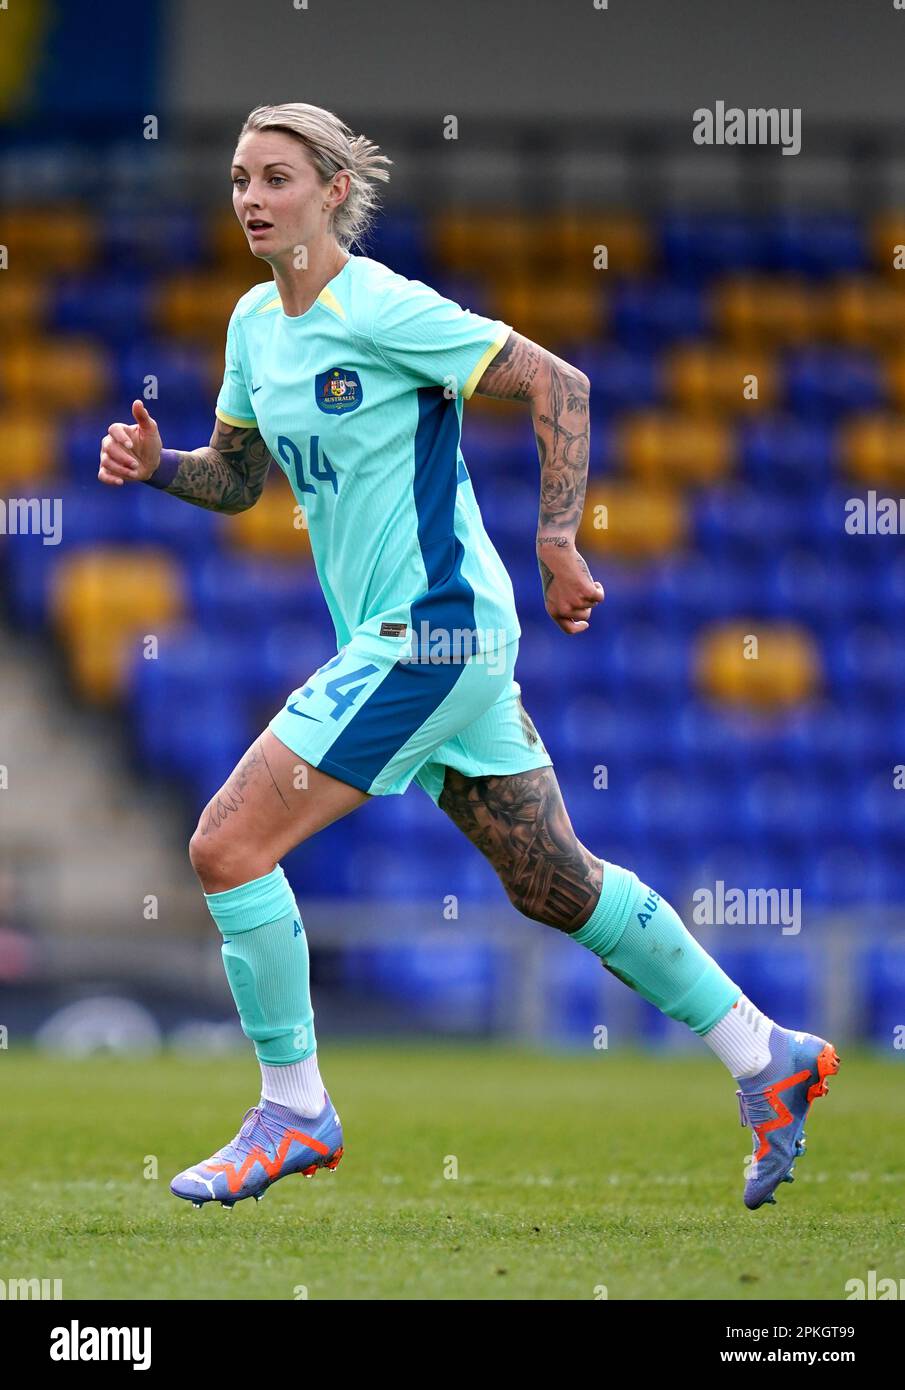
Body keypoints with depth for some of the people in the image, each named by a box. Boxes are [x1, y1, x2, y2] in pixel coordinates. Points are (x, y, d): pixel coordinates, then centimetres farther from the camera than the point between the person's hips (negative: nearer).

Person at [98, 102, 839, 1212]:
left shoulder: (381, 309, -14)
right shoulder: (255, 323, 10)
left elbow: (559, 387, -13)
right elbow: (240, 476, 22)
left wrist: (556, 543, -17)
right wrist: (155, 465, 2)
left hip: (430, 635, -9)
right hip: (391, 638, 9)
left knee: (226, 845, -12)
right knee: (550, 883, 14)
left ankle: (293, 1112, 1)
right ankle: (765, 1057, 22)